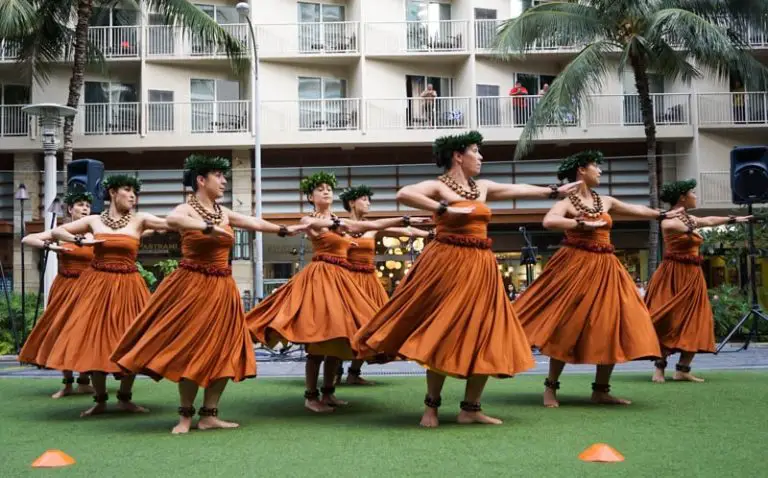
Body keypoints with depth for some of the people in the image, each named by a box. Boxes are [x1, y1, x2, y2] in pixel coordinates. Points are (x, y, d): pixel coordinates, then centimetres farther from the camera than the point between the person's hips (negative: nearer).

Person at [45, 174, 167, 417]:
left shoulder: (139, 220, 1)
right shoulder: (94, 221, 5)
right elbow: (56, 232, 10)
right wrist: (80, 240, -6)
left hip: (127, 287, 0)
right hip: (97, 285, 1)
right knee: (94, 340, 1)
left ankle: (125, 398, 17)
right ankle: (100, 400, 14)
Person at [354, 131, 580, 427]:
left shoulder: (482, 187, 16)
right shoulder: (438, 186, -5)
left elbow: (518, 190, 27)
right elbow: (403, 194, -22)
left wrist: (555, 192, 33)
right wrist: (445, 209, -25)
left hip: (480, 267, 7)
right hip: (447, 264, -7)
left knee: (485, 337, 3)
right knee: (443, 334, -5)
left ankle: (471, 408, 12)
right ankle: (431, 406, 9)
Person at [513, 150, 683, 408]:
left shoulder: (605, 201, 15)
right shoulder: (567, 202, -6)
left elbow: (636, 209, 29)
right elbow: (549, 221, -25)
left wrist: (663, 215, 36)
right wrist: (584, 224, -25)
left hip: (605, 269, 7)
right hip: (576, 267, -7)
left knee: (612, 327, 2)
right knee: (568, 327, -6)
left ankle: (601, 390, 11)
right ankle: (551, 388, 6)